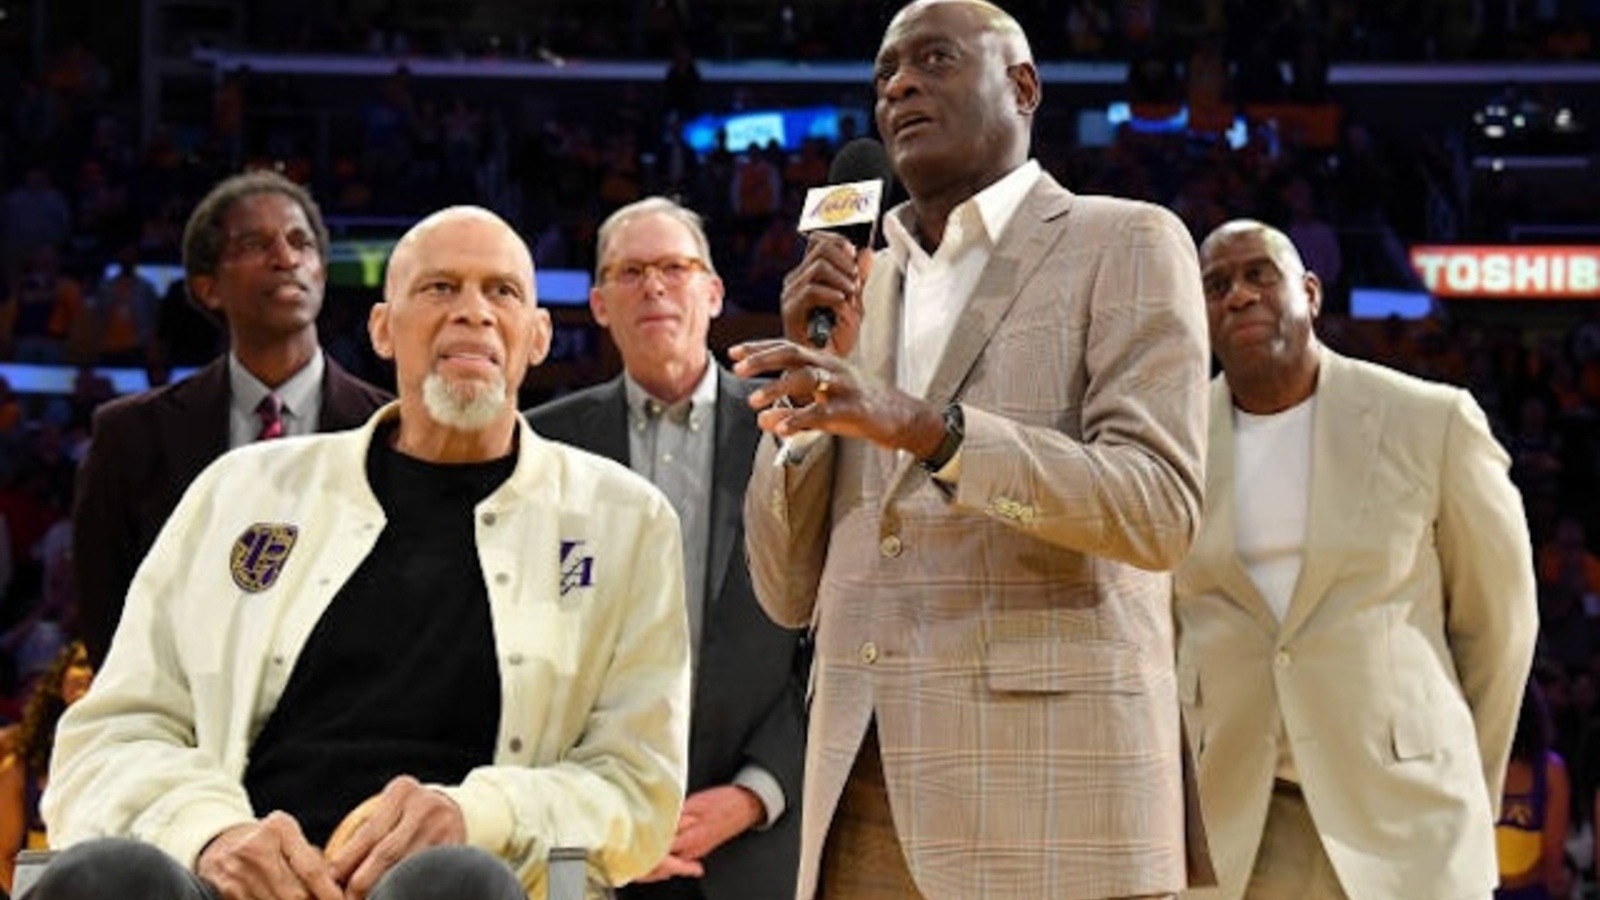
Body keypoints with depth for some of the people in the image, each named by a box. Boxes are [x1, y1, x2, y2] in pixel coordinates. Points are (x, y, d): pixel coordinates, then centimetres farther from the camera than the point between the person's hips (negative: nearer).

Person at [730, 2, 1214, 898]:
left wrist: (926, 428, -23)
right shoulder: (862, 291, 18)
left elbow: (1160, 511, -12)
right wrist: (807, 364, 1)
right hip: (867, 801, 5)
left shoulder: (1126, 244, 3)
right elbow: (791, 591, 13)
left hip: (1052, 782, -5)